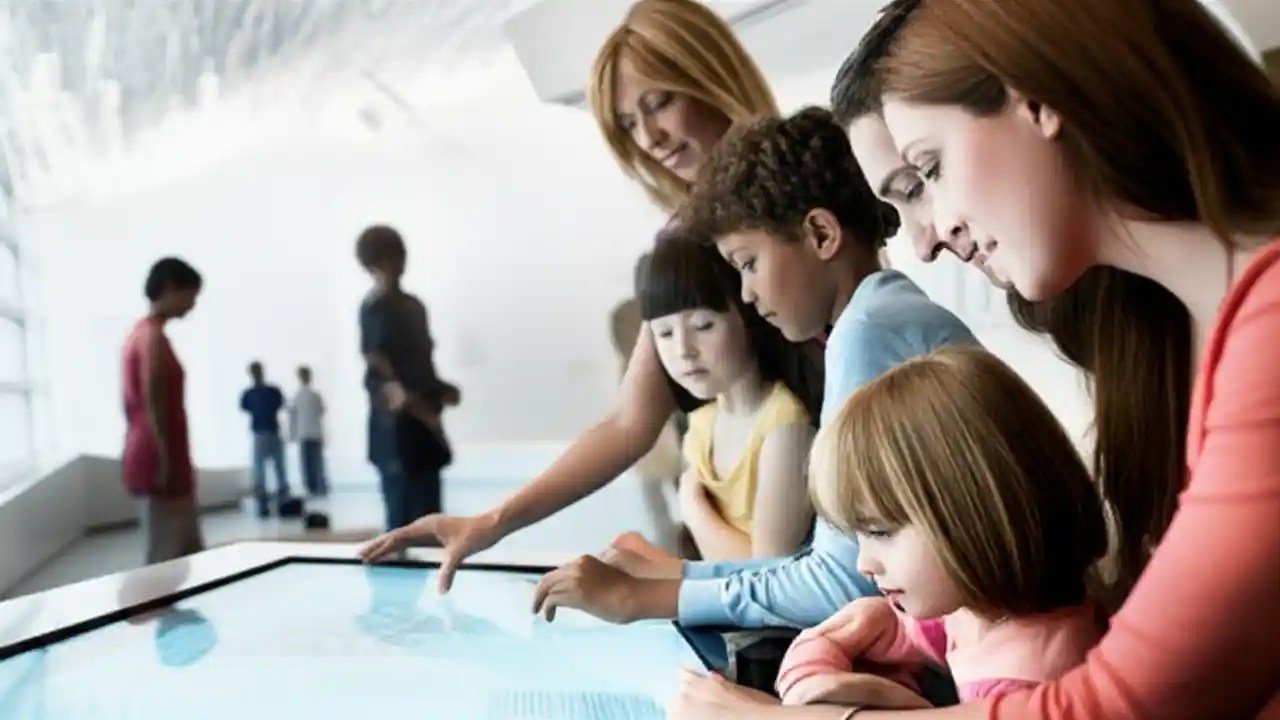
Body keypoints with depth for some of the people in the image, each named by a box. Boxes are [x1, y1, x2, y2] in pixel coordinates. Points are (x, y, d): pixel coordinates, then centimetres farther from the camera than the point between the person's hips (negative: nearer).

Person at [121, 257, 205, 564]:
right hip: (158, 461, -10)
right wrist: (166, 461, -21)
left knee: (191, 555, 12)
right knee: (167, 561, -6)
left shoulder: (139, 333, 16)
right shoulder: (154, 336, -13)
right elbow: (154, 404, -20)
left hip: (144, 456, 10)